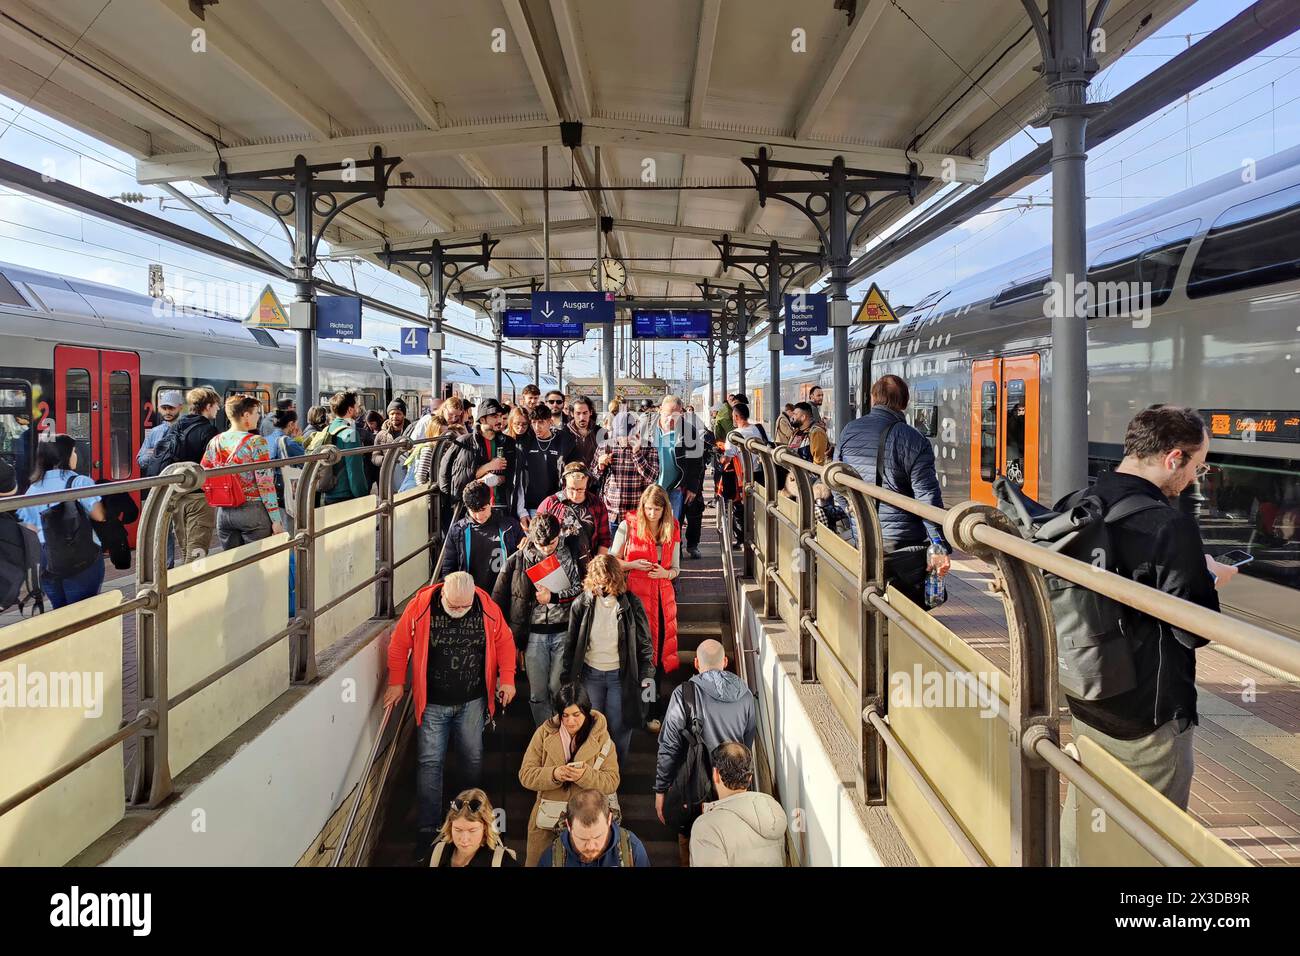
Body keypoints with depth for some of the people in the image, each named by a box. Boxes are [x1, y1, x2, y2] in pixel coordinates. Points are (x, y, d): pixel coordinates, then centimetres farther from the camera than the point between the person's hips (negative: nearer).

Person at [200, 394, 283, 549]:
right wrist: (276, 519, -12)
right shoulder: (256, 442, -11)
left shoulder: (215, 442, 6)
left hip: (224, 513, 6)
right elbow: (265, 483, -15)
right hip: (253, 511, -6)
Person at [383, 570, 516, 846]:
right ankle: (427, 828, 12)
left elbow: (505, 642, 1)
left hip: (472, 702, 2)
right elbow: (399, 643, -4)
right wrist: (396, 682, -4)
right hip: (432, 704, -1)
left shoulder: (487, 608, -11)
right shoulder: (420, 606, -15)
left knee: (473, 759, 13)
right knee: (430, 763, 0)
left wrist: (507, 679, -4)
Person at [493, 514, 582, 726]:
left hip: (563, 631, -1)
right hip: (533, 634, 1)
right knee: (537, 693, 7)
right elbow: (499, 597, 6)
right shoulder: (517, 560, -1)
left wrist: (553, 597, -12)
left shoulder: (569, 557, -2)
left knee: (558, 689, 4)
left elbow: (580, 590, -3)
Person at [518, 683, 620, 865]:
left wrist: (585, 776, -28)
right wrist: (554, 774, -25)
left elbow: (612, 782, -11)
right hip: (547, 819, 1)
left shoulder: (601, 738, -9)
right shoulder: (544, 732, -8)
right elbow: (526, 775, -8)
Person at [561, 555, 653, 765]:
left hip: (621, 675, -1)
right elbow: (571, 643, 4)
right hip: (590, 674, 1)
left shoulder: (631, 604, -8)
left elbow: (644, 643, -1)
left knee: (620, 728, 7)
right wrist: (566, 677, 3)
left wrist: (647, 675, -7)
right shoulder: (581, 603, -5)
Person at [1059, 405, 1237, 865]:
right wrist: (1211, 580, 1)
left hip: (1085, 702, 7)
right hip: (1148, 716, -6)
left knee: (1081, 825, 22)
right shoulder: (1171, 526, -23)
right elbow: (1195, 632, -17)